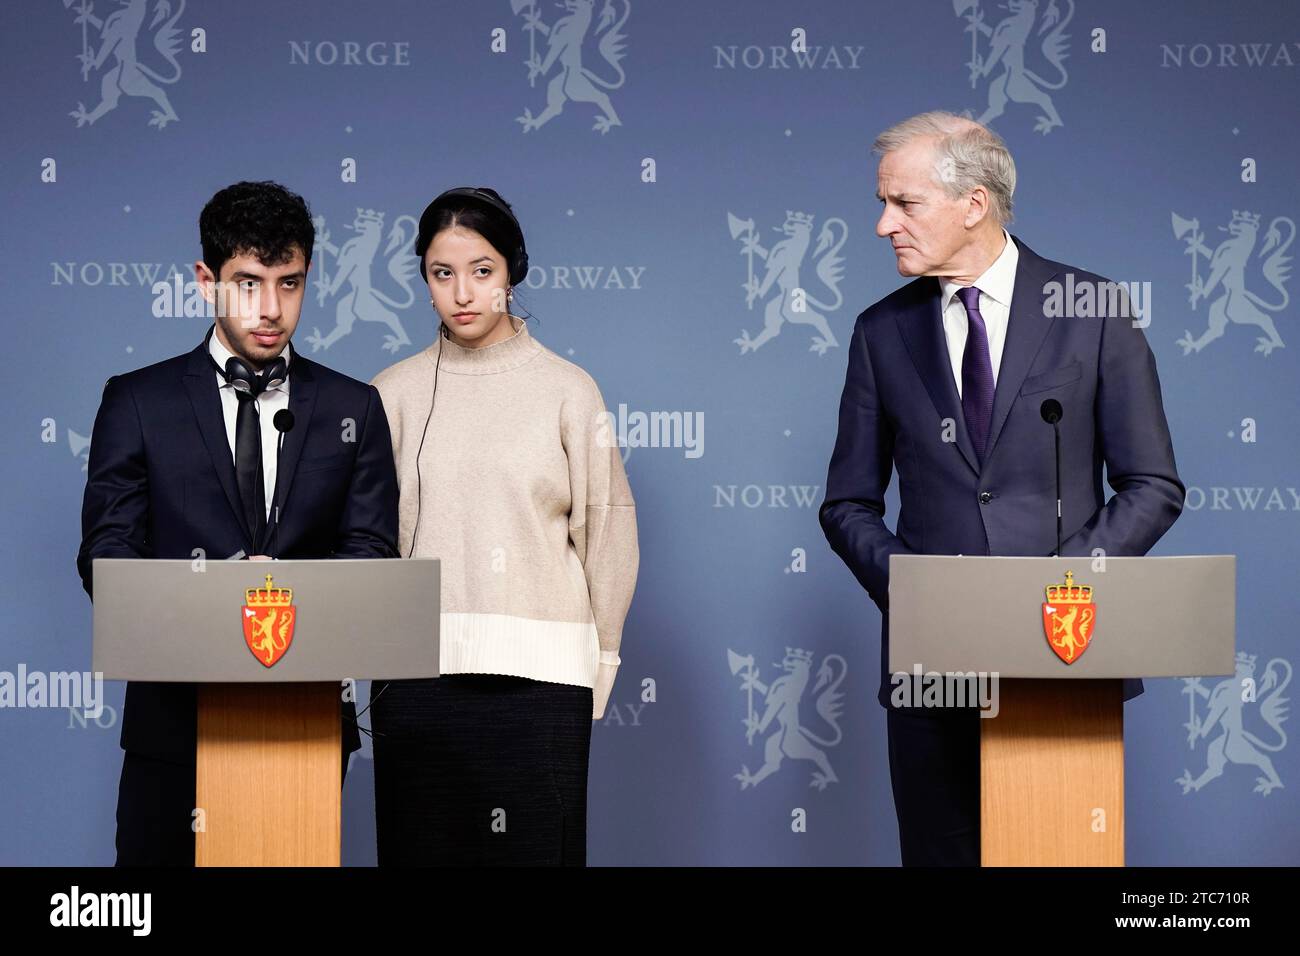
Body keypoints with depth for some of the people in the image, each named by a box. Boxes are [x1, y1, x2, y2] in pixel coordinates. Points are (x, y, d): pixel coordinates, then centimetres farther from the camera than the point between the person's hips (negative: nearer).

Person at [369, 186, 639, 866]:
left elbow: (607, 534, 6)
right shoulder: (395, 393, 9)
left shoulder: (566, 390, 5)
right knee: (418, 848, 2)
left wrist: (599, 664, 4)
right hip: (417, 675, 2)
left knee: (534, 847, -2)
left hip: (538, 678, -1)